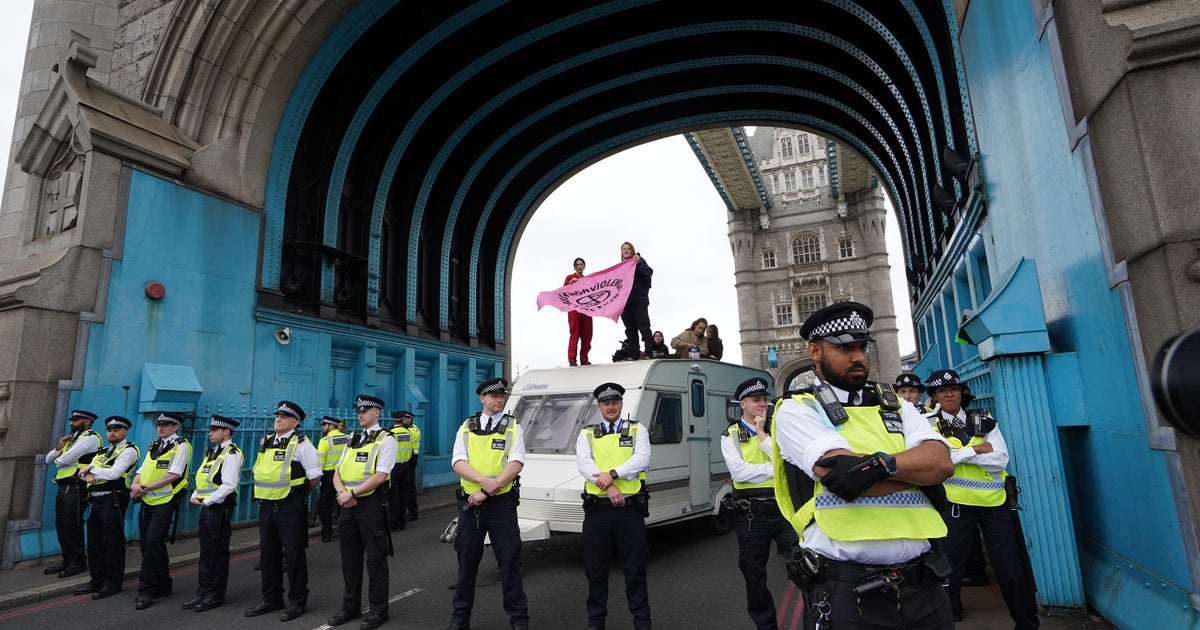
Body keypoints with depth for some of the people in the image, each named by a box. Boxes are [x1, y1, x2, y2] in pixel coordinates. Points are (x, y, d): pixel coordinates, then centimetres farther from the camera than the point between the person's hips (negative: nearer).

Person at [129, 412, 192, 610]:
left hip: (165, 502, -8)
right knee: (147, 545, 11)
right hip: (146, 501, 8)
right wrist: (136, 485, -7)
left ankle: (146, 590, -4)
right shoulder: (153, 446, 17)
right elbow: (141, 471, 13)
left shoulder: (181, 446, -7)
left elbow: (174, 474, -16)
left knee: (153, 542, -13)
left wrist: (148, 486, -19)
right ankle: (162, 586, 24)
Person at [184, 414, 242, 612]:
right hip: (206, 507, 9)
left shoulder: (231, 454, -14)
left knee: (218, 552, 1)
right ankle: (203, 592, 23)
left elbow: (229, 485, -21)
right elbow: (202, 478, 20)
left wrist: (208, 501, -17)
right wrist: (195, 496, 4)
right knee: (206, 551, 14)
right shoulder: (212, 451, 15)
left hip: (219, 507, -9)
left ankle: (215, 595, 11)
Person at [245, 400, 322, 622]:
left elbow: (315, 475, -9)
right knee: (268, 552, 16)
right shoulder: (265, 442, 11)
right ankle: (272, 598, 30)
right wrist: (263, 494, 15)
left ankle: (297, 601, 12)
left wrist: (299, 493, 1)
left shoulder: (301, 444, -11)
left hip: (291, 506, -7)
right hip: (266, 504, 7)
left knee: (294, 553, 0)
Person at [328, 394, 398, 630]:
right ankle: (351, 606, 29)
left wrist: (352, 493, -16)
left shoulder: (386, 440, -7)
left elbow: (380, 476, -17)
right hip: (348, 505, 7)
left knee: (375, 557, 1)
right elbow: (337, 474, 12)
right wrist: (342, 493, -8)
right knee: (349, 557, 15)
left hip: (371, 503, -7)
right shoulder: (352, 440, 15)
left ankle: (378, 609, 14)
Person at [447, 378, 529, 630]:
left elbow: (516, 464, -11)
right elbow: (458, 462, -4)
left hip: (501, 502, -2)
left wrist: (486, 492, -17)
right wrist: (484, 480, -22)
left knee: (509, 561, 2)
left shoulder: (513, 427, 0)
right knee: (467, 561, 13)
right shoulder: (467, 427, 6)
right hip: (469, 502, 2)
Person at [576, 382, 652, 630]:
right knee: (596, 568, 10)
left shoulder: (637, 430, 6)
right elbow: (583, 464, -7)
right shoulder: (587, 434, 8)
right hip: (597, 508, 1)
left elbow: (642, 459, -10)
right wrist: (609, 487, -19)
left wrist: (612, 474, -21)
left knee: (635, 568, 7)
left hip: (630, 507, -1)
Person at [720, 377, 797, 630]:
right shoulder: (731, 436, 0)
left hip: (783, 507, 1)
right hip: (751, 513, 0)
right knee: (754, 575, 12)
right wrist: (775, 469, -10)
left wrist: (763, 435, -11)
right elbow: (739, 472, -14)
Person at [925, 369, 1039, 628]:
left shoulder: (984, 421, 5)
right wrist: (977, 449, -12)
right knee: (951, 566, 10)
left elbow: (1000, 459, -6)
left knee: (1011, 568, 6)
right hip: (957, 503, -1)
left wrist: (958, 454, -13)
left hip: (994, 501, 1)